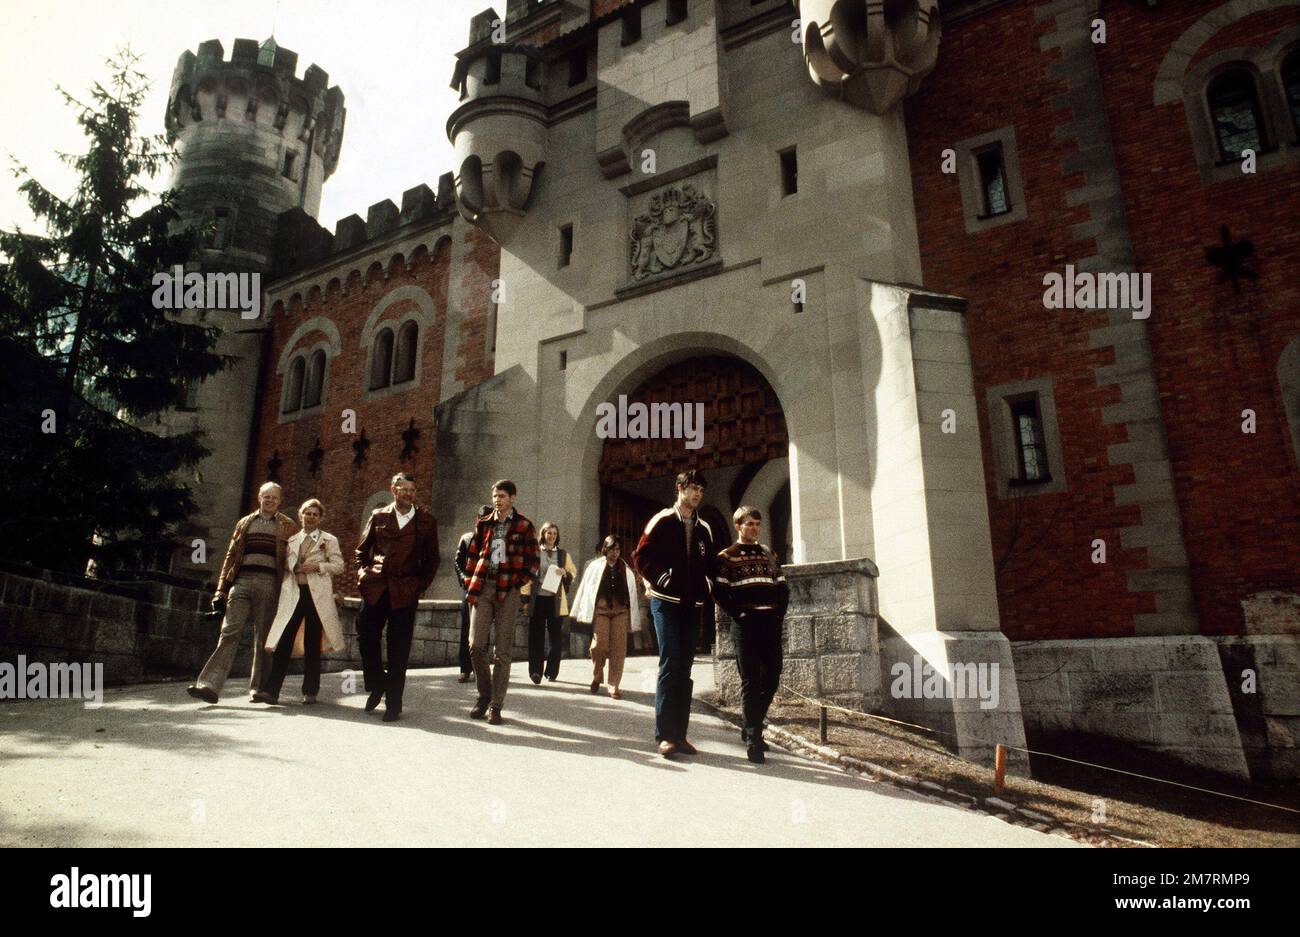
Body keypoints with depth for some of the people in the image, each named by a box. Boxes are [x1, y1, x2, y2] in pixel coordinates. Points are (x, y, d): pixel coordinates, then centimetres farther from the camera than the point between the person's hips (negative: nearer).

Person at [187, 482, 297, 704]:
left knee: (263, 637, 1)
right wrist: (221, 589, 7)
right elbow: (230, 556, 16)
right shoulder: (244, 523, 19)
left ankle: (258, 688, 8)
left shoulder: (288, 527, 12)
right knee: (230, 631, -9)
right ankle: (210, 686, -15)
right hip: (242, 582, 2)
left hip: (269, 584, -1)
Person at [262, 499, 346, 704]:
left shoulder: (329, 540, 11)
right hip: (293, 594, 2)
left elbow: (339, 565, 3)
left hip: (317, 595, -2)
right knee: (283, 641, -8)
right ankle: (272, 689, -4)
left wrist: (318, 566, -12)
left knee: (313, 644, 1)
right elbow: (285, 566, 19)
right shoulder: (292, 540, 19)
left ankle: (310, 692, 8)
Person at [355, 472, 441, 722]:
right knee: (366, 637, -1)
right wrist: (362, 574, 4)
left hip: (405, 593, -1)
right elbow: (362, 550, 17)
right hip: (375, 589, 2)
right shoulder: (378, 517, 10)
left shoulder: (426, 521, 6)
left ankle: (393, 704, 10)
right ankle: (376, 686, 24)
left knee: (399, 649, 1)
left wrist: (421, 585, 1)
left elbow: (432, 559, 10)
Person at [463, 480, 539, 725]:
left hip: (508, 592, -3)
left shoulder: (524, 526, 3)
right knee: (476, 645, -4)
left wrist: (517, 584, -5)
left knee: (502, 651, -1)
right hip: (482, 589, 3)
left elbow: (532, 562, 3)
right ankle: (484, 695, 17)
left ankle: (495, 706, 7)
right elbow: (473, 556, 15)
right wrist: (471, 585, 6)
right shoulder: (483, 524, 13)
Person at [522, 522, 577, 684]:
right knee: (536, 636, -4)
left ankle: (551, 672, 14)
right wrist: (525, 597, -2)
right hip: (537, 599, -2)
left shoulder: (563, 554, 12)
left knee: (556, 637, 4)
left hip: (556, 601, 2)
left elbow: (574, 573, 17)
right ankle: (535, 671, -3)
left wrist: (565, 573, -5)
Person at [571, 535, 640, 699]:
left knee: (619, 648, -5)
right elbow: (585, 588, 6)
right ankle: (597, 676, 13)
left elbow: (632, 592, 12)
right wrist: (579, 612, 4)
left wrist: (633, 615, 9)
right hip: (601, 610, -2)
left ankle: (614, 685, 4)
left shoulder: (626, 569, 10)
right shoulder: (595, 566, 5)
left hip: (621, 611, 2)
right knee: (599, 644, -14)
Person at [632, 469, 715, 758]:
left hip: (692, 606, 5)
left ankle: (679, 734, 11)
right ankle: (664, 734, -7)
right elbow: (641, 557, -2)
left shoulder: (704, 529, 15)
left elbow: (709, 565, 21)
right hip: (666, 603, -5)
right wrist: (660, 580, -8)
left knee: (684, 669, 6)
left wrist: (706, 588, 5)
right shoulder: (662, 521, 0)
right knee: (670, 665, -11)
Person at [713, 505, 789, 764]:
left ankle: (751, 728, 24)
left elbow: (783, 588, 19)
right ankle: (753, 740, -2)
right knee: (751, 681, -6)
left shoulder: (769, 555, 18)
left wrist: (779, 613, 6)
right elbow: (719, 592, -6)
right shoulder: (727, 557, 2)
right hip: (746, 625, -5)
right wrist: (737, 614, -11)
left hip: (771, 624, 5)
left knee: (771, 679, 5)